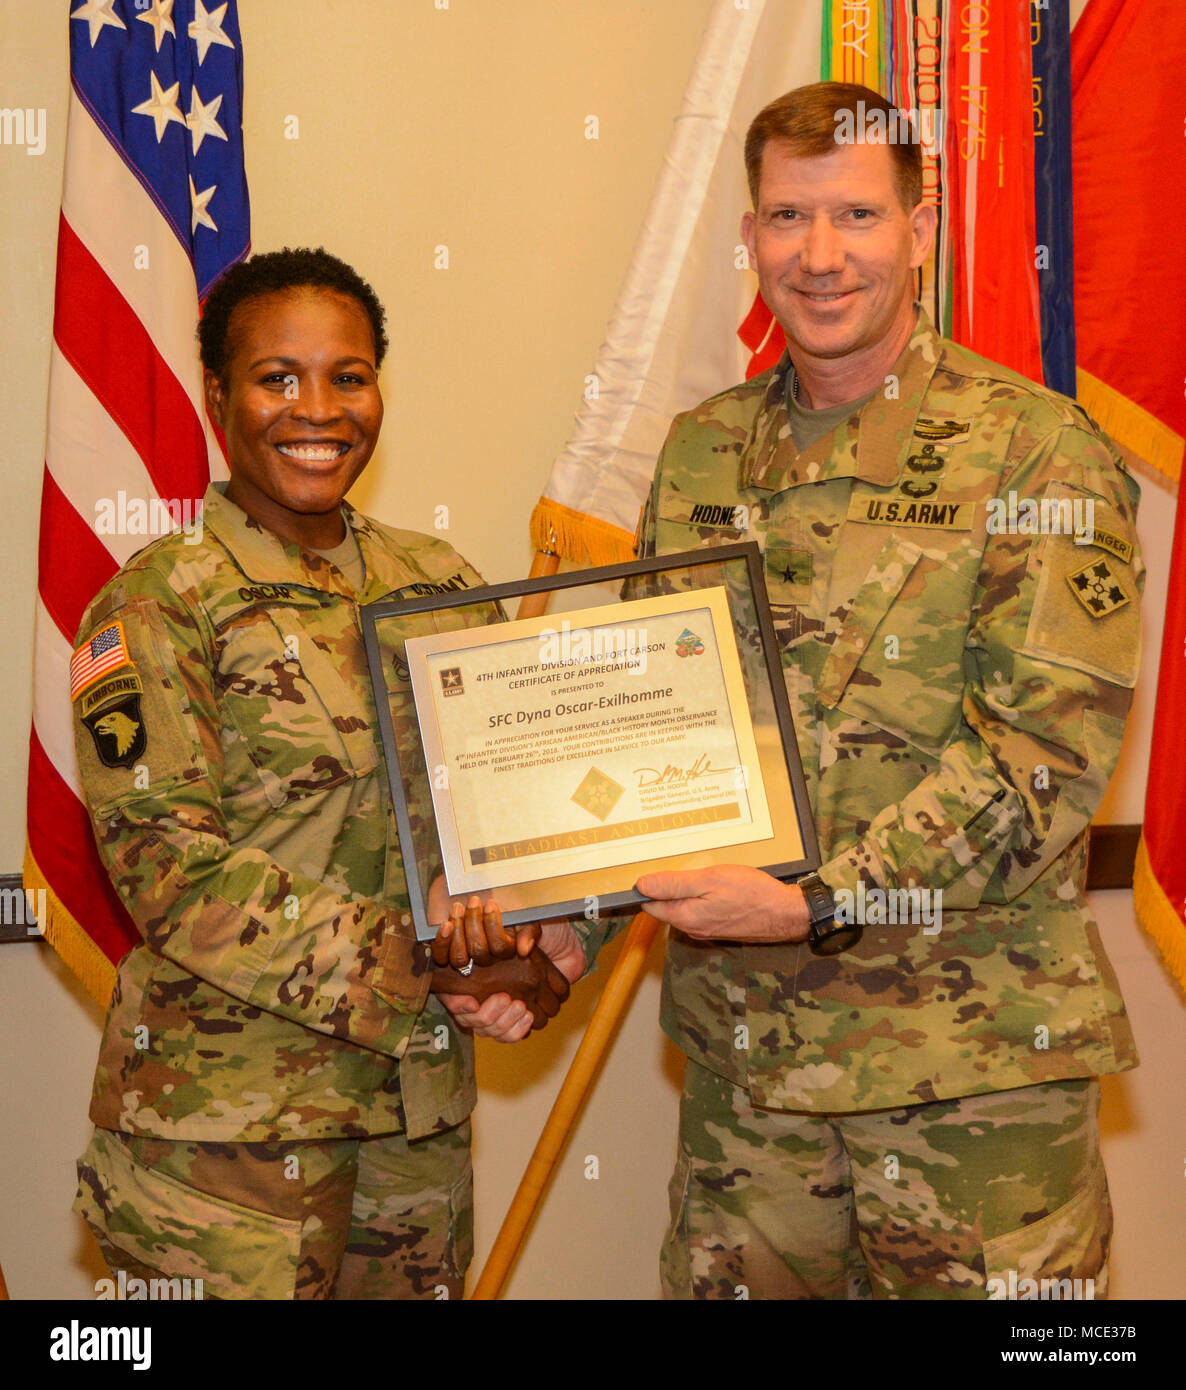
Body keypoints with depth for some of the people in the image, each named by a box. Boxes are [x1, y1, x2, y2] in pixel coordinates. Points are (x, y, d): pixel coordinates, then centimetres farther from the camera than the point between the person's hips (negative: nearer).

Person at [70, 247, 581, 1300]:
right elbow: (166, 865, -15)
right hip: (227, 1111, -5)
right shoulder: (161, 602, -8)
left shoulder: (437, 582, 9)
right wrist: (415, 977, -18)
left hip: (421, 1106, 5)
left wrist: (536, 952, -11)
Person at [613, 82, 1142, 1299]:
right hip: (743, 1050, 4)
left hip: (974, 1060, -4)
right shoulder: (700, 454, 8)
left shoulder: (1040, 454, -7)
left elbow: (1048, 750, -15)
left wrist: (817, 904, -21)